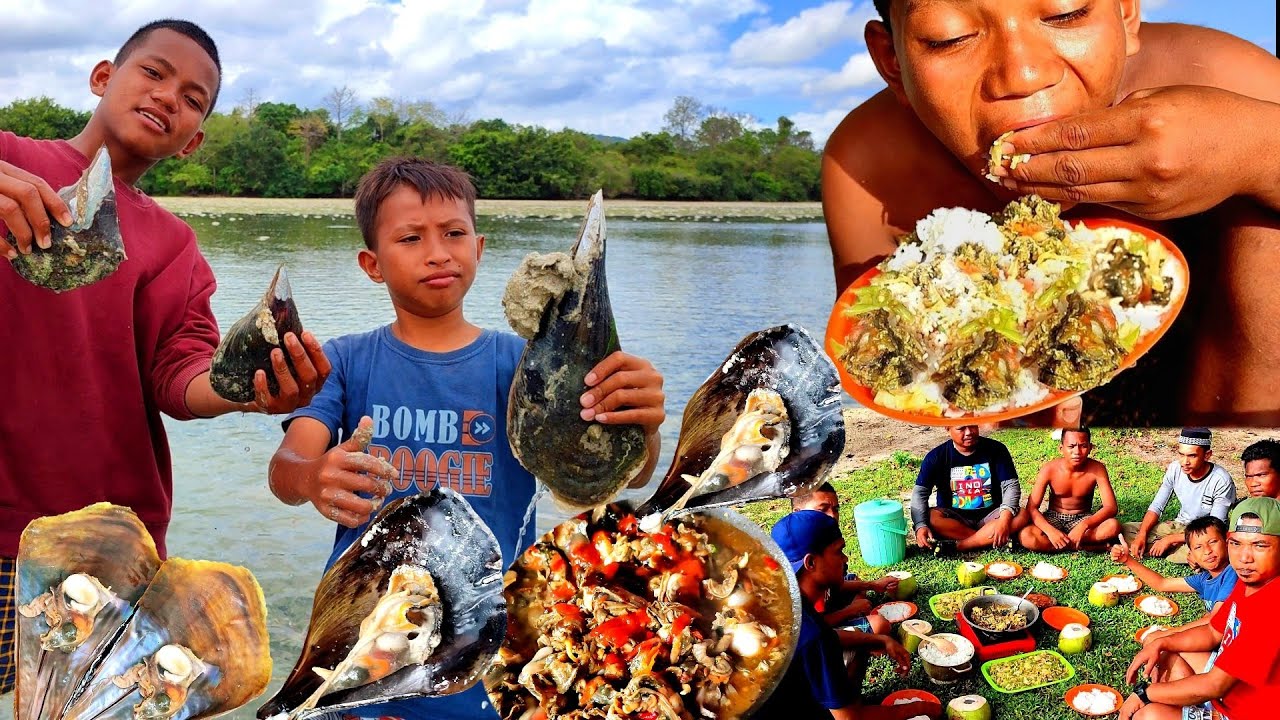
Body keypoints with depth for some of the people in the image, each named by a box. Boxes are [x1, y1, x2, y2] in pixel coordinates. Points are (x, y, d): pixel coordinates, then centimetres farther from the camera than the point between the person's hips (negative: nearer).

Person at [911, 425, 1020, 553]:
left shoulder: (996, 450, -5)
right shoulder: (937, 456, -7)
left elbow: (1011, 485, -10)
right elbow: (920, 492, -11)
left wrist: (1005, 518, -30)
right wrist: (920, 526, -30)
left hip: (989, 516, 1)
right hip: (954, 518, -1)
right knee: (930, 517, -31)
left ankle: (956, 545, -28)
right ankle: (987, 541, -26)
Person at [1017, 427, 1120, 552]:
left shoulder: (1097, 469, -17)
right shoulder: (1049, 469, -17)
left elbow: (1111, 507, -22)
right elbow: (1032, 508, -17)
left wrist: (1084, 525, -39)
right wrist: (1050, 530, -36)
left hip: (1082, 518, 1)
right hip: (1054, 518, -1)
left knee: (1113, 526, -32)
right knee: (1025, 536, -32)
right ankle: (1085, 547, -22)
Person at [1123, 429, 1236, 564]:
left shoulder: (1221, 481, -23)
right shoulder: (1175, 469, -7)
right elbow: (1156, 507, 0)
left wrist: (1170, 540, -24)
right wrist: (1141, 536, -18)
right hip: (1178, 526, 5)